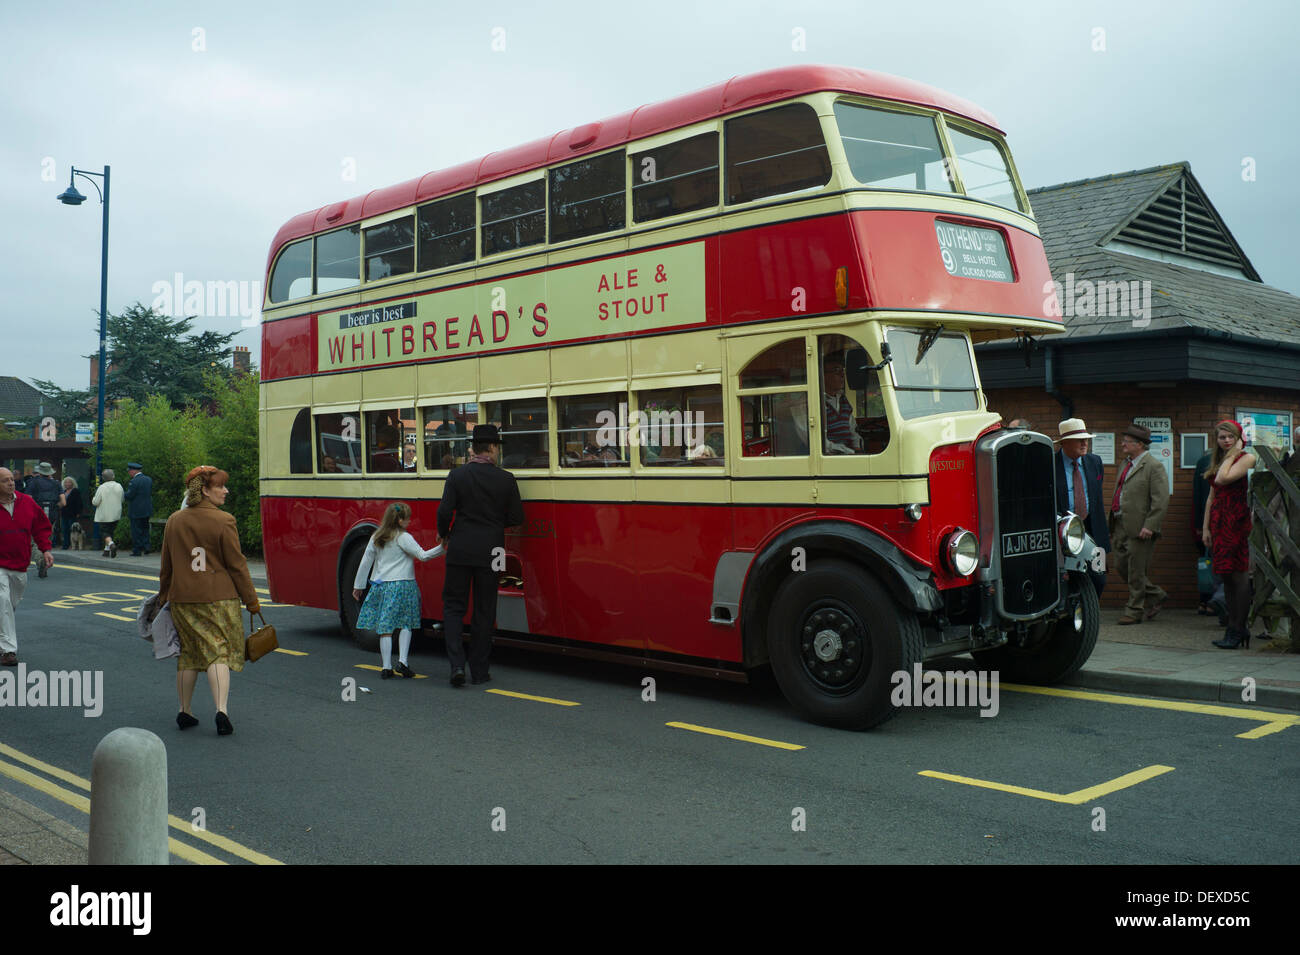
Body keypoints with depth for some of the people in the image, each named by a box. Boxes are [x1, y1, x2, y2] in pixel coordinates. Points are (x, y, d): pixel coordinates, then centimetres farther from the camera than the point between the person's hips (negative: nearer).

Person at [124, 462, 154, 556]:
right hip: (147, 510, 7)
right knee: (145, 529, 17)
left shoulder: (134, 481, -17)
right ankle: (146, 547, 11)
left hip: (136, 511, -7)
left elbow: (129, 496, -16)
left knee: (136, 531, 0)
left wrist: (125, 494, 4)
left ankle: (137, 551, 3)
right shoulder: (149, 479, 7)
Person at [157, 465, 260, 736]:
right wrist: (251, 600, -1)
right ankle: (222, 711, -15)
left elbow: (166, 566, 12)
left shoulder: (174, 521, 6)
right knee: (219, 652, -2)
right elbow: (236, 565, -8)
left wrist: (163, 597, 25)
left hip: (182, 599, 5)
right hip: (219, 597, -5)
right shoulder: (223, 521, -10)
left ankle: (184, 712, 23)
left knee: (188, 653, 15)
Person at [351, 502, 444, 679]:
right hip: (403, 585, -4)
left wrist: (358, 585, 22)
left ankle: (386, 667, 2)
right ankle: (402, 661, -2)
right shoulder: (403, 538, -6)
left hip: (381, 585, 4)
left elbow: (365, 562, 15)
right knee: (405, 625, 9)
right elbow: (423, 556, -12)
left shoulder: (376, 538, 10)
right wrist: (442, 547, -12)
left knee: (385, 627, 3)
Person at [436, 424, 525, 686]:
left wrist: (443, 534, 12)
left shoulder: (457, 475, -4)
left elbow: (445, 512, -8)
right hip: (490, 551, 0)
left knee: (453, 606, 10)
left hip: (460, 549, 0)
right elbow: (516, 518, 0)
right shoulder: (505, 479, -4)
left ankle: (457, 664, -4)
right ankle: (479, 671, 15)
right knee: (484, 612, 10)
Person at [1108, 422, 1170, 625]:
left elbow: (1161, 500, -16)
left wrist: (1149, 526, -21)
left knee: (1136, 572, 0)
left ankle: (1133, 612, 11)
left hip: (1139, 528, -9)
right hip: (1120, 526, 9)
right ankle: (1157, 596, 26)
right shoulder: (1126, 465, 17)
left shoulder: (1154, 467, -11)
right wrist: (1113, 526, 17)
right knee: (1121, 567, 12)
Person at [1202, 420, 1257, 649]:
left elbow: (1223, 479, -19)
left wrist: (1232, 453, -6)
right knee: (1227, 575, 8)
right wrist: (1206, 527, 13)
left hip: (1238, 520, -8)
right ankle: (1235, 629, 13)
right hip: (1219, 522, 8)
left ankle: (1237, 630, -4)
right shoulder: (1216, 463, 18)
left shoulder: (1247, 458, -4)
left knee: (1239, 574, -7)